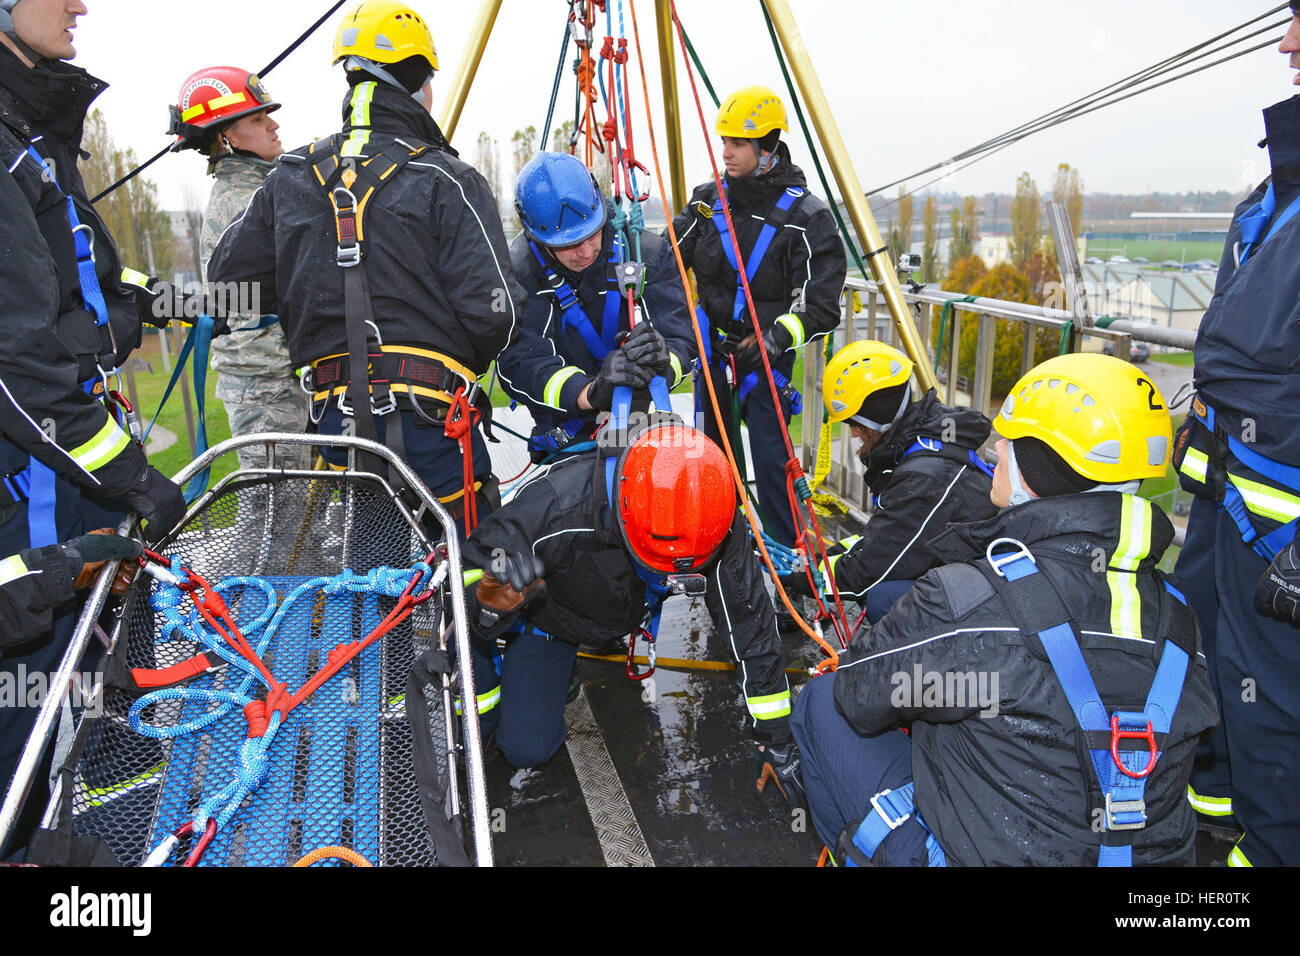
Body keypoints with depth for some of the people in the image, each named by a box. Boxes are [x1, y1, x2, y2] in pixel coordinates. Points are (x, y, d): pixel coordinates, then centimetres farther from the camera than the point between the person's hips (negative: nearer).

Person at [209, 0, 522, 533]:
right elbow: (493, 310, -12)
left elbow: (227, 280, 14)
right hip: (430, 420, -5)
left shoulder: (289, 179, 9)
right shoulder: (445, 180, -7)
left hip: (335, 419, 5)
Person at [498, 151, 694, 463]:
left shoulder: (648, 253, -3)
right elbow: (520, 367, -19)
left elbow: (682, 340, -7)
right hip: (569, 446, -1)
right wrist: (591, 392, -38)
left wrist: (663, 360, -33)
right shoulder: (515, 273, -9)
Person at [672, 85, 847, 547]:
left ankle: (786, 554, 10)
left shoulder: (807, 216, -13)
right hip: (712, 344, 4)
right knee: (712, 449, 12)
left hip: (766, 352, -4)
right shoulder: (708, 200, 1)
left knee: (770, 456, -7)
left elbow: (820, 305, -15)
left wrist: (776, 337, -28)